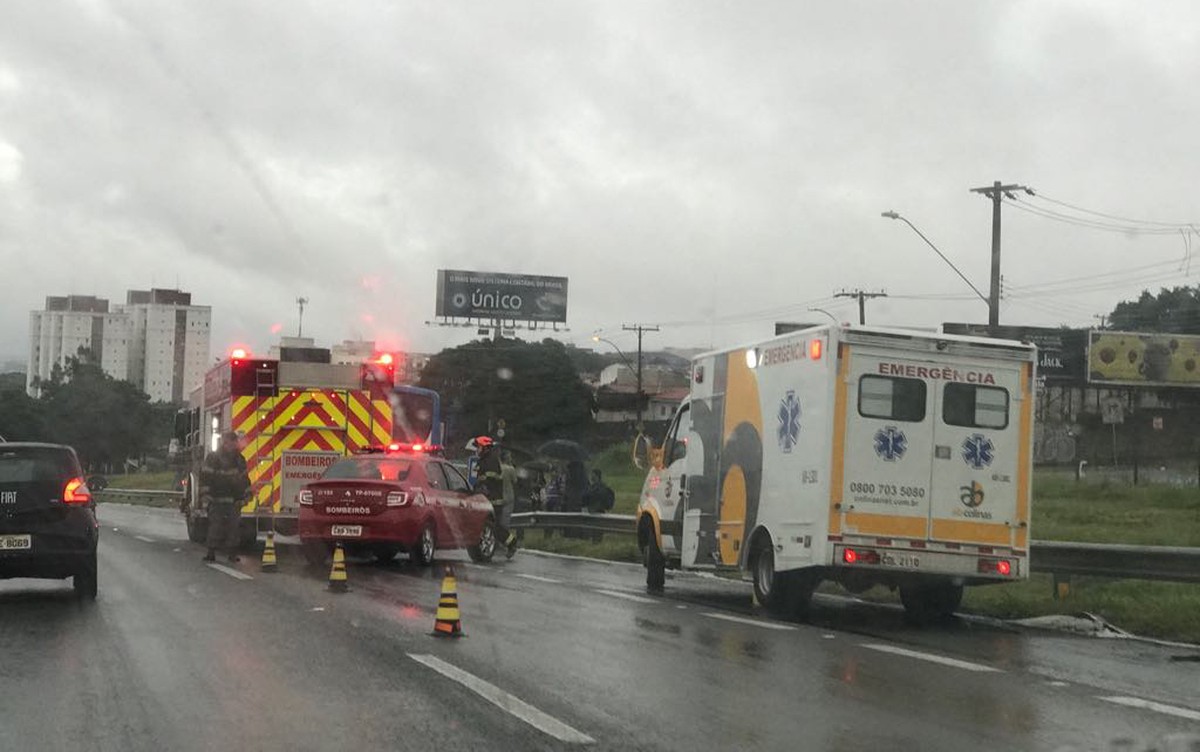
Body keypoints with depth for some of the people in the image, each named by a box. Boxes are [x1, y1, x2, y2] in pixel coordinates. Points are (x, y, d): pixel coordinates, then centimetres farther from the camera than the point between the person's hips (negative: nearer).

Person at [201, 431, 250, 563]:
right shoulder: (213, 457, -2)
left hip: (234, 499, 4)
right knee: (215, 525, -6)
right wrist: (205, 490, -11)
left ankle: (232, 552, 8)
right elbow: (205, 474, -5)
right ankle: (211, 552, -3)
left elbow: (244, 477, 23)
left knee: (233, 526, 3)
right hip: (217, 499, -4)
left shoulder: (239, 459, 14)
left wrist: (246, 492, 19)